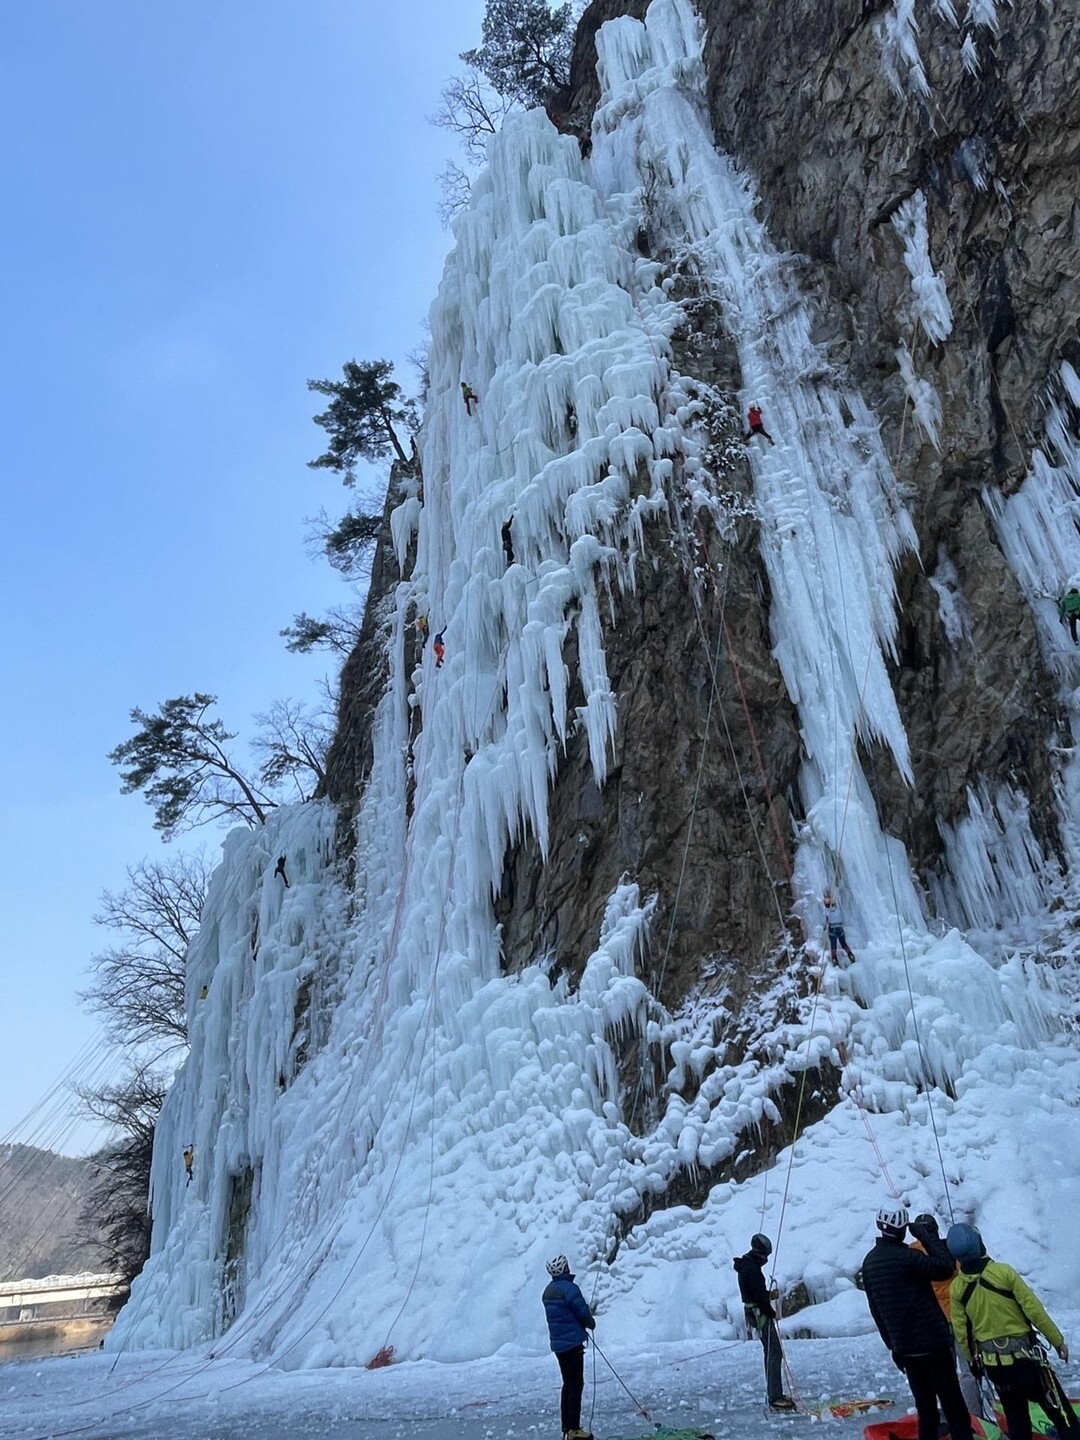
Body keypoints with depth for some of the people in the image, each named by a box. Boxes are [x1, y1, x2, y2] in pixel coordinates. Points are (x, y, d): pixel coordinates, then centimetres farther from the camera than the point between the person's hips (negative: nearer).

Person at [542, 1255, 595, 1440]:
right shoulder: (569, 1288, -20)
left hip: (557, 1344, 8)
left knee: (568, 1384, 17)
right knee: (576, 1385, -1)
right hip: (572, 1343, -8)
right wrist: (591, 1323, 5)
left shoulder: (548, 1291, 8)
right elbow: (583, 1312, -17)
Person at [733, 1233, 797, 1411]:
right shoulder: (751, 1268, -19)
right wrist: (771, 1313, -11)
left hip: (756, 1313, 11)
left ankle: (773, 1394, 23)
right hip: (760, 1314, -11)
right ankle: (775, 1398, -13)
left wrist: (769, 1294, 6)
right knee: (774, 1353, -12)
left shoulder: (747, 1266, 14)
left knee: (772, 1352, 16)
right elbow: (758, 1294, -22)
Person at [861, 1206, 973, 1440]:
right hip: (932, 1343, -6)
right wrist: (927, 1235, -8)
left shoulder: (869, 1262, 7)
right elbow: (945, 1267, -18)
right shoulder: (905, 1256, -18)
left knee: (925, 1409, 16)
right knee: (953, 1406, 1)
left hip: (903, 1348, 6)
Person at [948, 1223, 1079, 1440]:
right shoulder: (1003, 1272, -18)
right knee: (1061, 1414, 11)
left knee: (1016, 1420, 21)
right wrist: (1057, 1340, 2)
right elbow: (1034, 1309, -14)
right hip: (1024, 1357, -3)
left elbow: (961, 1332, 0)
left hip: (993, 1364, 3)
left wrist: (973, 1359, 18)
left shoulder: (956, 1288, -7)